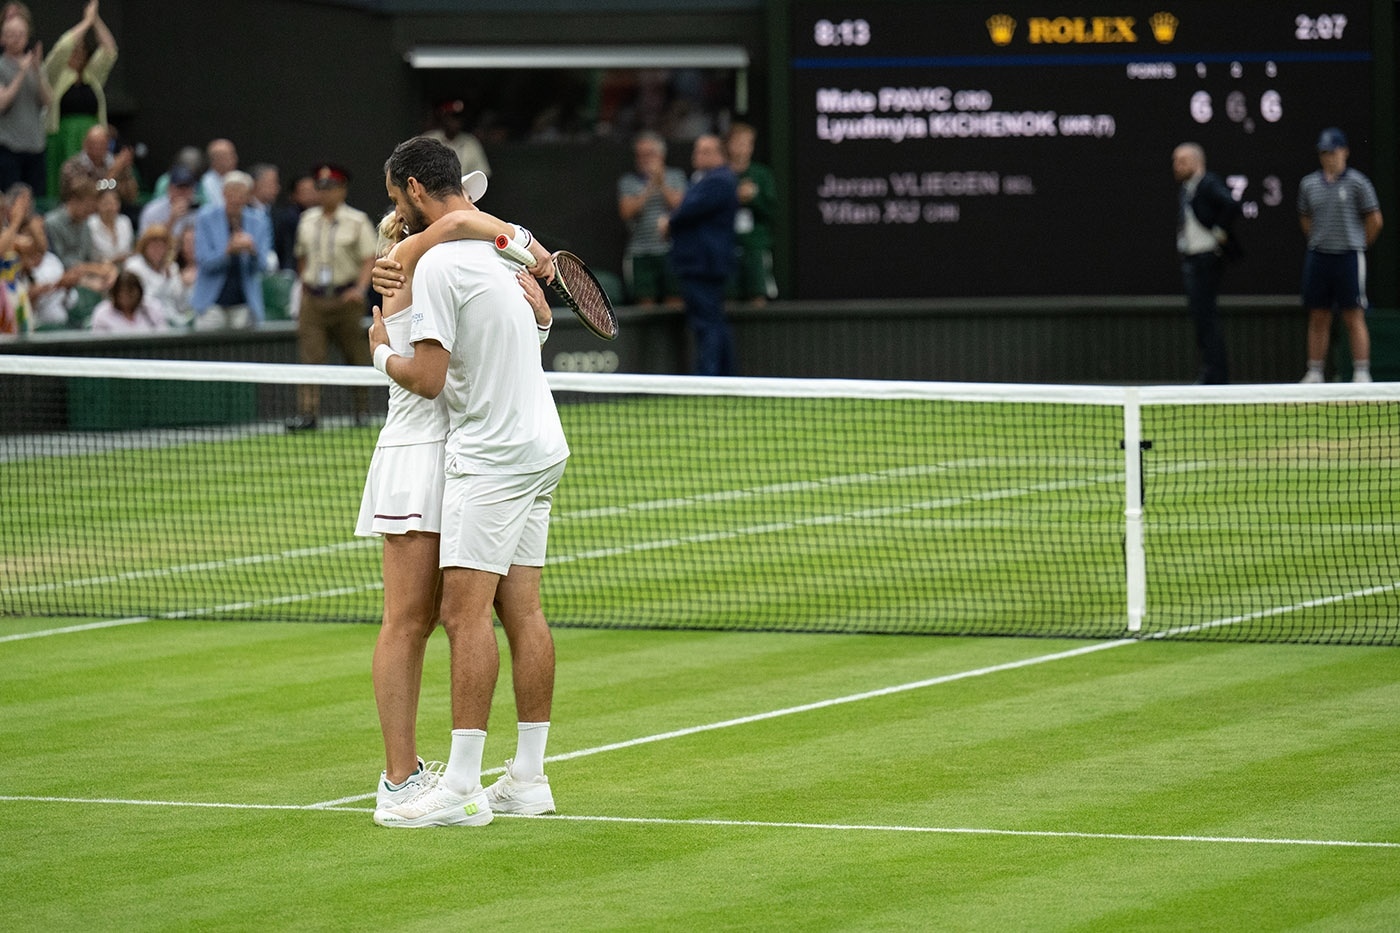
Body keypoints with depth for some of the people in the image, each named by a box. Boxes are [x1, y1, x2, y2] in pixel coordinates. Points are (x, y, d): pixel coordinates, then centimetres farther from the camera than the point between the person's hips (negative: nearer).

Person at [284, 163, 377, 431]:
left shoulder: (357, 221, -2)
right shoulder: (307, 221, 12)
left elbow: (369, 260, -6)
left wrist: (360, 289, -19)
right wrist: (305, 286, 12)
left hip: (345, 298, -3)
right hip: (313, 297, 3)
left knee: (356, 357, 6)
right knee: (310, 356, -9)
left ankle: (363, 410, 17)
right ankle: (307, 412, -15)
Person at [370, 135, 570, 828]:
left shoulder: (437, 265, -14)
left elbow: (427, 378, -15)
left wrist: (382, 351, 1)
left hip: (490, 455, -9)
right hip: (539, 443, 9)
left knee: (465, 612, -11)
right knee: (521, 611, 8)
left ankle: (461, 787, -16)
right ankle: (528, 778, 9)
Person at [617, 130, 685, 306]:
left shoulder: (676, 177, 10)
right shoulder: (628, 181, 8)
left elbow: (680, 205, -2)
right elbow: (626, 212, -5)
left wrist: (662, 185, -11)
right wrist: (650, 188, -11)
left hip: (671, 251, 1)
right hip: (641, 252, -1)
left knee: (675, 302, -3)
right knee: (645, 303, -4)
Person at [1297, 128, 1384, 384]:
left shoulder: (1357, 183, -3)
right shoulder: (1309, 184, 9)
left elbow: (1375, 220, 2)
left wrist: (1357, 245, 8)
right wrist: (1320, 242, 13)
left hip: (1348, 257, -4)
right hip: (1317, 257, 4)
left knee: (1354, 318, -4)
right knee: (1318, 318, 5)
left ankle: (1361, 373, -3)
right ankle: (1314, 374, 8)